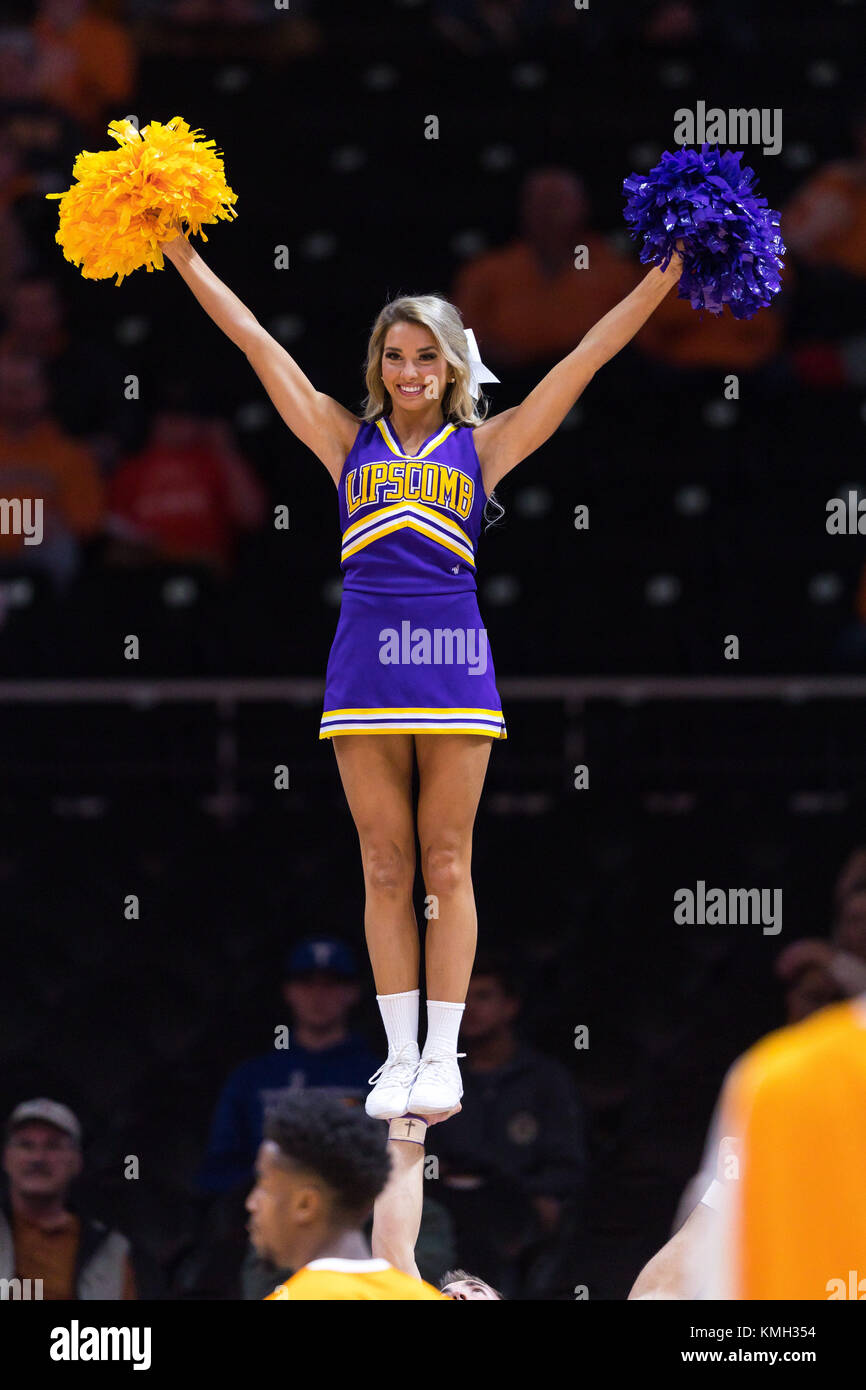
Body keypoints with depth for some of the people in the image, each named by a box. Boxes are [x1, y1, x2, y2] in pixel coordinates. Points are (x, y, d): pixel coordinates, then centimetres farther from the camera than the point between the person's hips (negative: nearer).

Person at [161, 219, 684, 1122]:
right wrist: (185, 259, 10)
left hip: (452, 658, -1)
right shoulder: (349, 441, 12)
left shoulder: (481, 446, 9)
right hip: (366, 659, 1)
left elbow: (584, 360, 8)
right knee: (385, 868, 4)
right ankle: (399, 1056, 8)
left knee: (445, 865, 1)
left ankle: (443, 1057, 5)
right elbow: (257, 343, 12)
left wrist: (662, 279, 4)